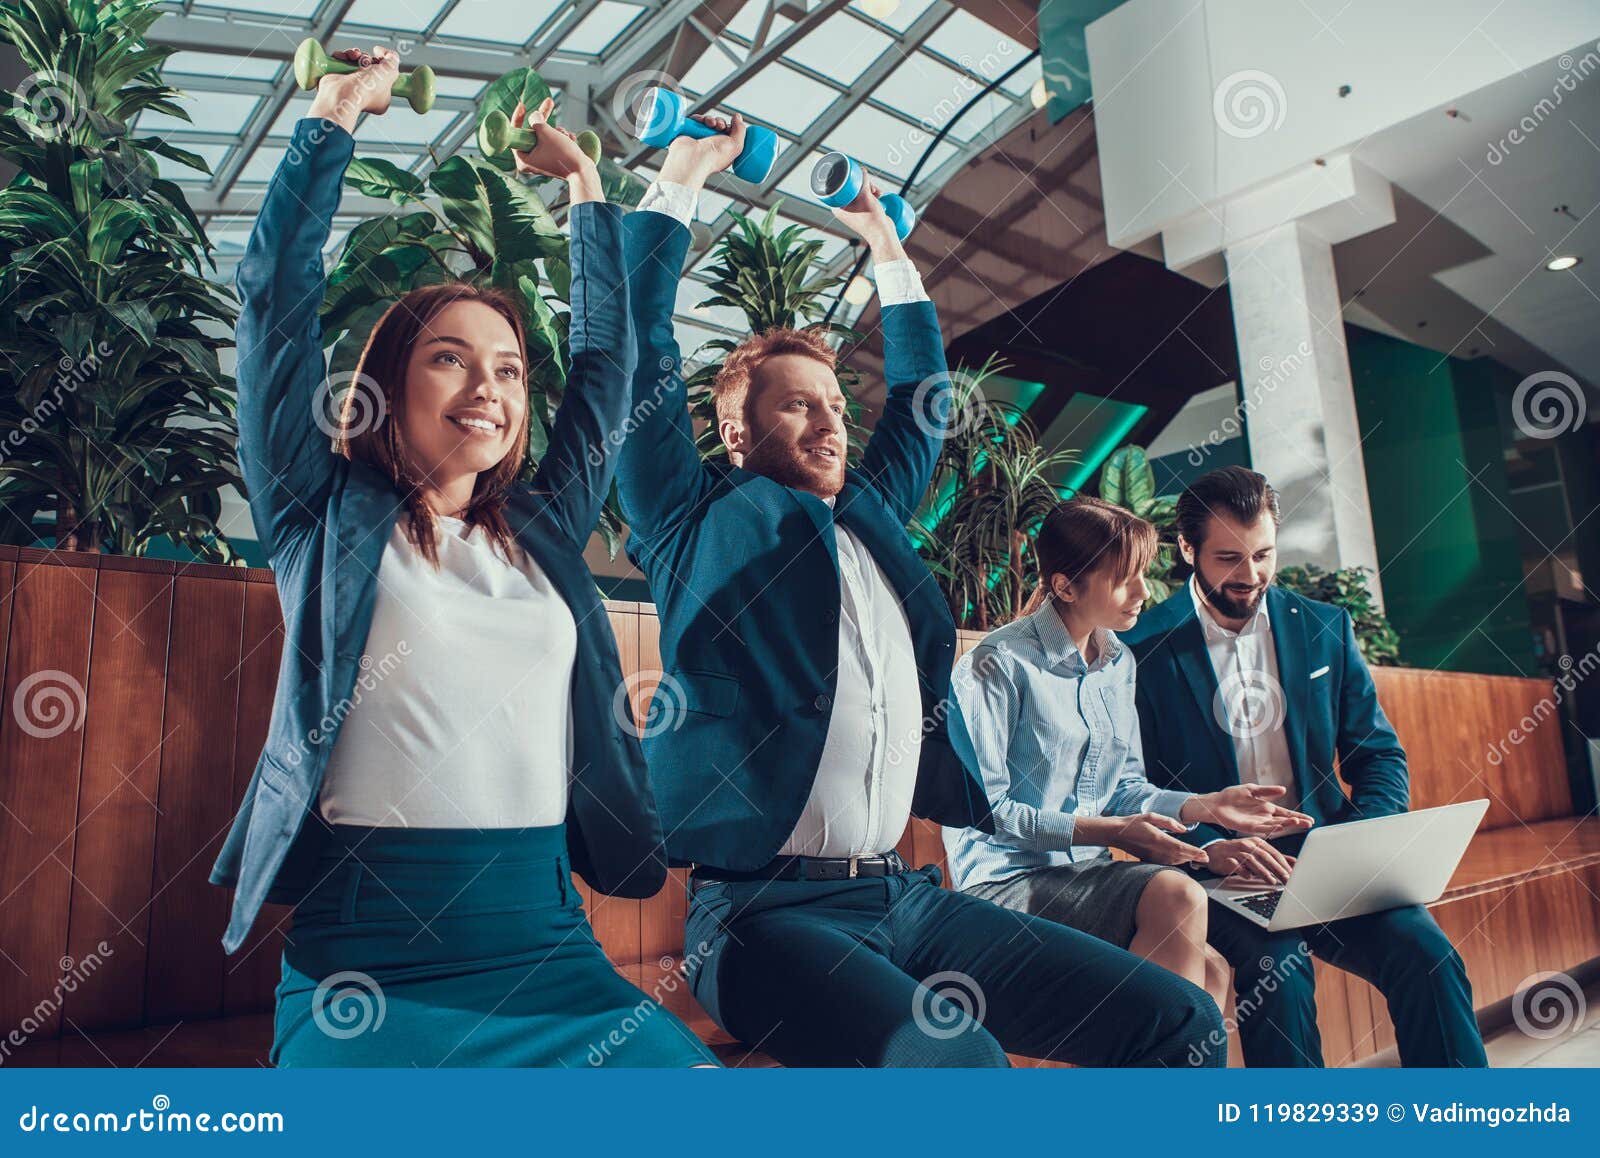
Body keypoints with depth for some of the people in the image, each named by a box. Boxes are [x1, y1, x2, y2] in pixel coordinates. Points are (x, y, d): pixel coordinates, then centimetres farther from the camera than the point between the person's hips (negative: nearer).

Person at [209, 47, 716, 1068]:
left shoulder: (543, 534, 15)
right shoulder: (329, 521, 7)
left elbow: (608, 358, 22)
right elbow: (278, 301, 3)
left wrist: (586, 180, 29)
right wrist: (337, 112, 10)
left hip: (543, 935, 3)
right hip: (367, 952, -2)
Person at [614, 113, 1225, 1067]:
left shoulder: (872, 520, 19)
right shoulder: (701, 521, 4)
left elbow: (923, 397, 32)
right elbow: (639, 349, 1)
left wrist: (889, 250, 37)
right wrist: (682, 177, 10)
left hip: (903, 893, 6)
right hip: (770, 907, -6)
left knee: (1181, 1021, -4)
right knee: (952, 1061, -32)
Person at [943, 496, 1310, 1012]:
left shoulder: (1118, 663, 12)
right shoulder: (998, 665, -12)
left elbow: (1124, 787, 16)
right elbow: (985, 806, -15)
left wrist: (1208, 805, 0)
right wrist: (1112, 831, -19)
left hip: (1088, 874, 7)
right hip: (1007, 881, -6)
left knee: (1209, 966, -21)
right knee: (1177, 897, -28)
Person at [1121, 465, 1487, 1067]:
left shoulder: (1325, 628, 10)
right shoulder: (1144, 649, -4)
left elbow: (1380, 752, 13)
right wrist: (1211, 847, -22)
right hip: (1214, 872, -3)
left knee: (1429, 957, -20)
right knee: (1276, 969, -30)